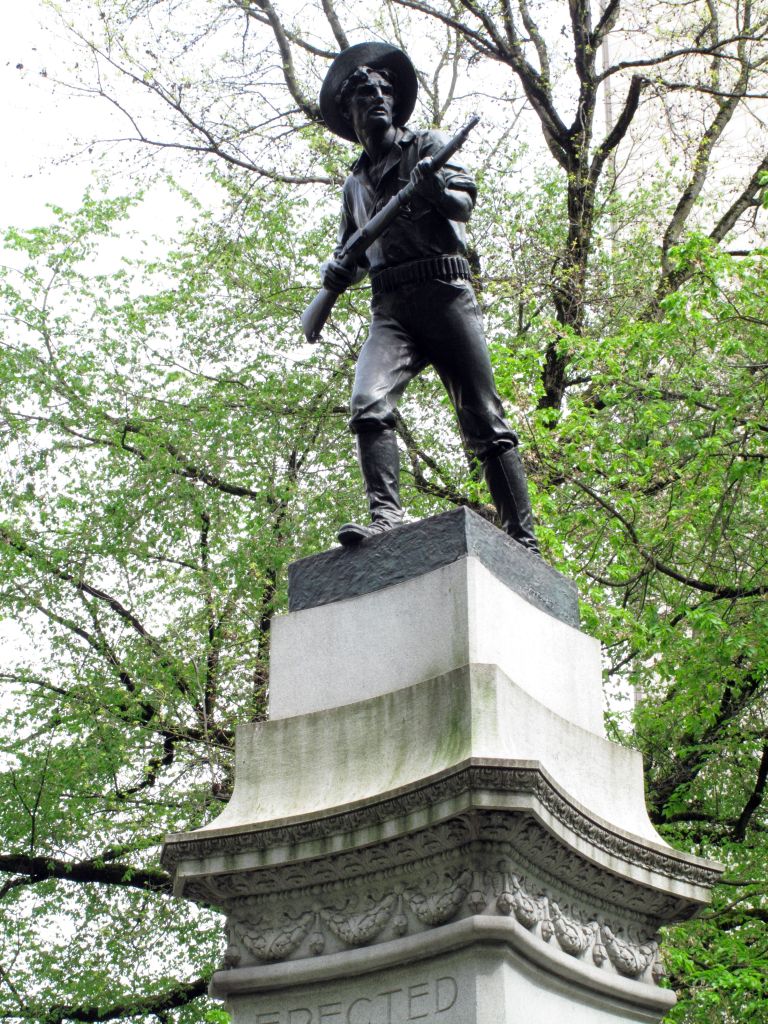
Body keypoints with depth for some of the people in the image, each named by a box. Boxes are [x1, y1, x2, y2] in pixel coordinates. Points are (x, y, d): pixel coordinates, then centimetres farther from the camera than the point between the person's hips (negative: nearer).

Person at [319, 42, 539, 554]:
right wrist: (338, 268, 9)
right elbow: (352, 247, 33)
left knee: (486, 423, -9)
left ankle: (524, 542, -10)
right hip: (390, 309, 4)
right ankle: (386, 514, -31)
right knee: (369, 405, -23)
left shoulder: (426, 146, 12)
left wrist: (436, 188, -27)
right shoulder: (355, 182, 25)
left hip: (444, 293, -4)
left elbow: (464, 202, -4)